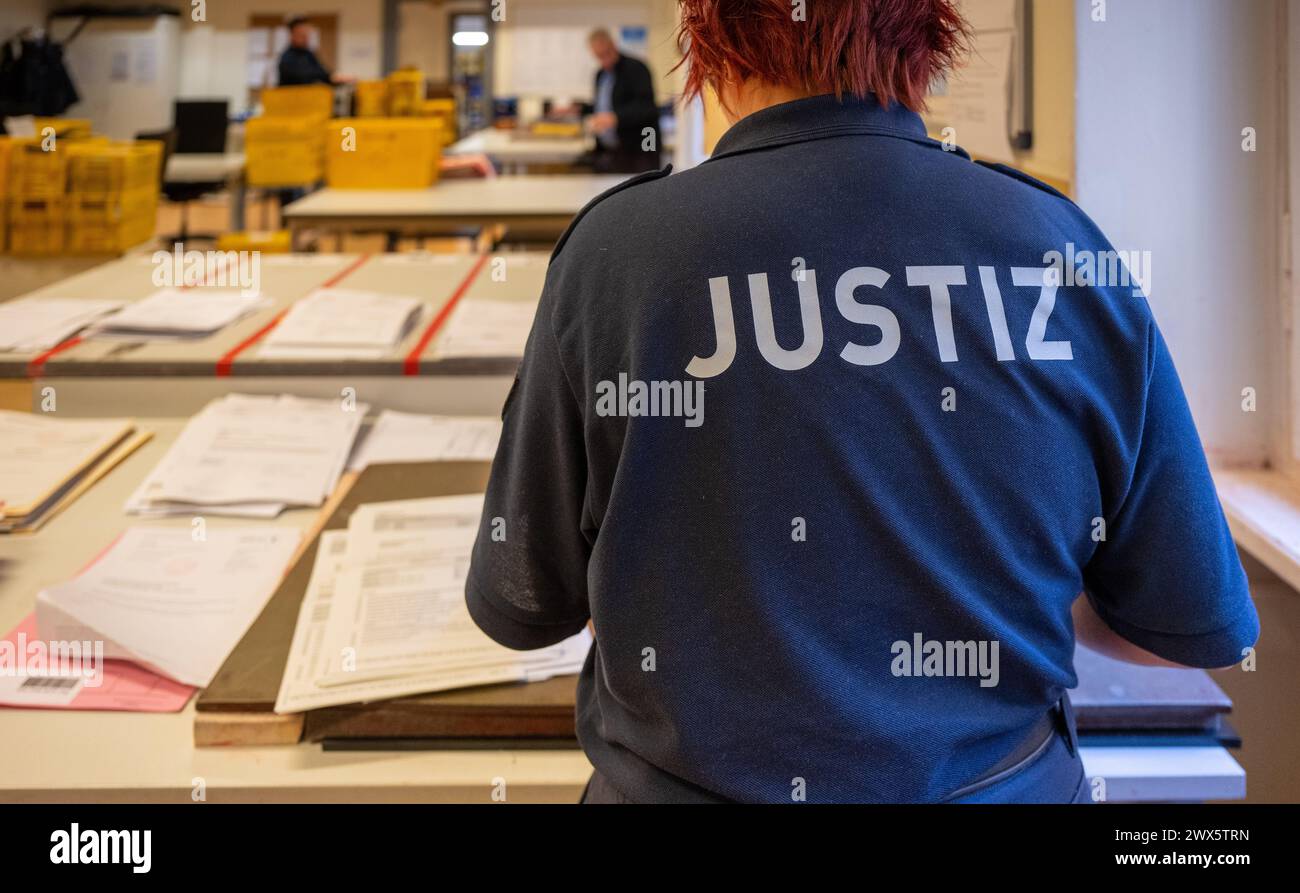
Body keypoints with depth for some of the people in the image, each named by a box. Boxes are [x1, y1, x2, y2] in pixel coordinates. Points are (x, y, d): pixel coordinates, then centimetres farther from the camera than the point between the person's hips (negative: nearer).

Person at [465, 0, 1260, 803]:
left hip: (694, 779, -1)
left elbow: (520, 608, -6)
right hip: (1003, 784, 2)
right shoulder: (1069, 249, -11)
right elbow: (1200, 626, -5)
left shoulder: (614, 250, -16)